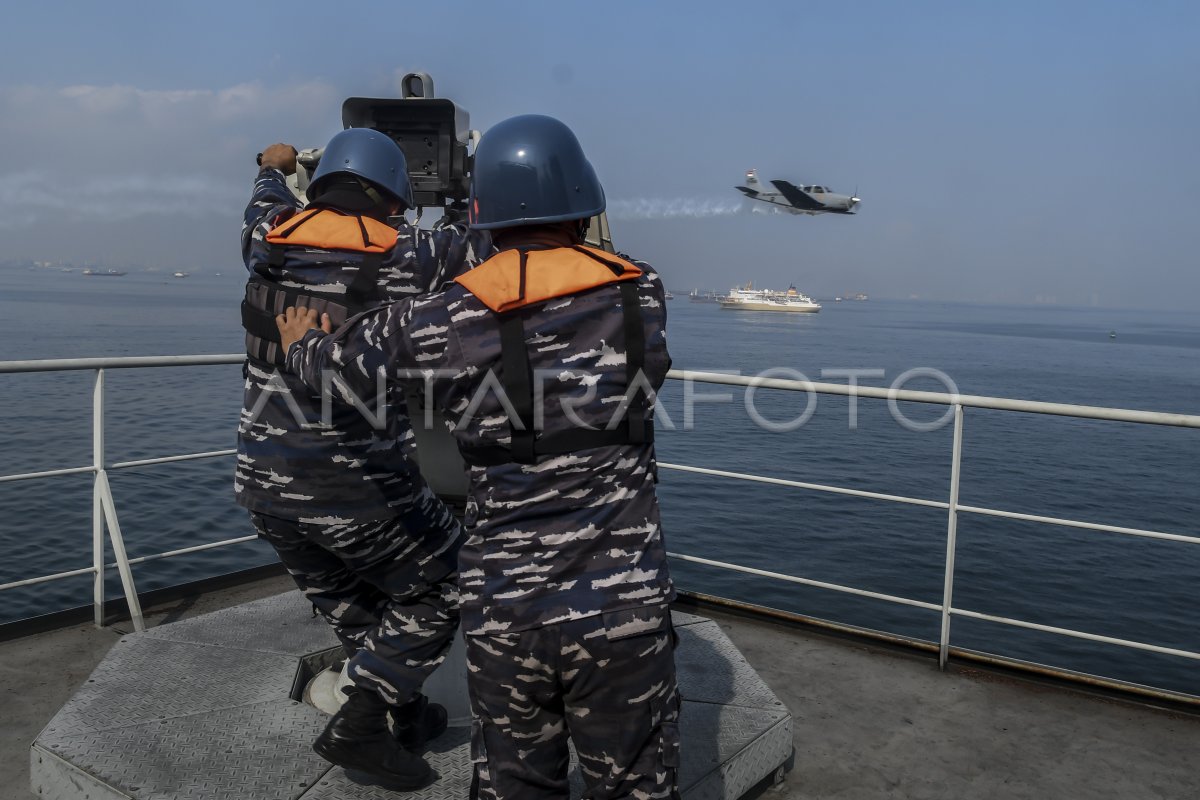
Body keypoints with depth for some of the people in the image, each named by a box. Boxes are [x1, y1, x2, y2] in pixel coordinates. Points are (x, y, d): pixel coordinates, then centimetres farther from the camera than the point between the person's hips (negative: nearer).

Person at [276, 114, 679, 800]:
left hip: (503, 616, 1)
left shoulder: (442, 323, -7)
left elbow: (330, 360, 9)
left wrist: (303, 344, 33)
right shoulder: (643, 295, -4)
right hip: (624, 608, 0)